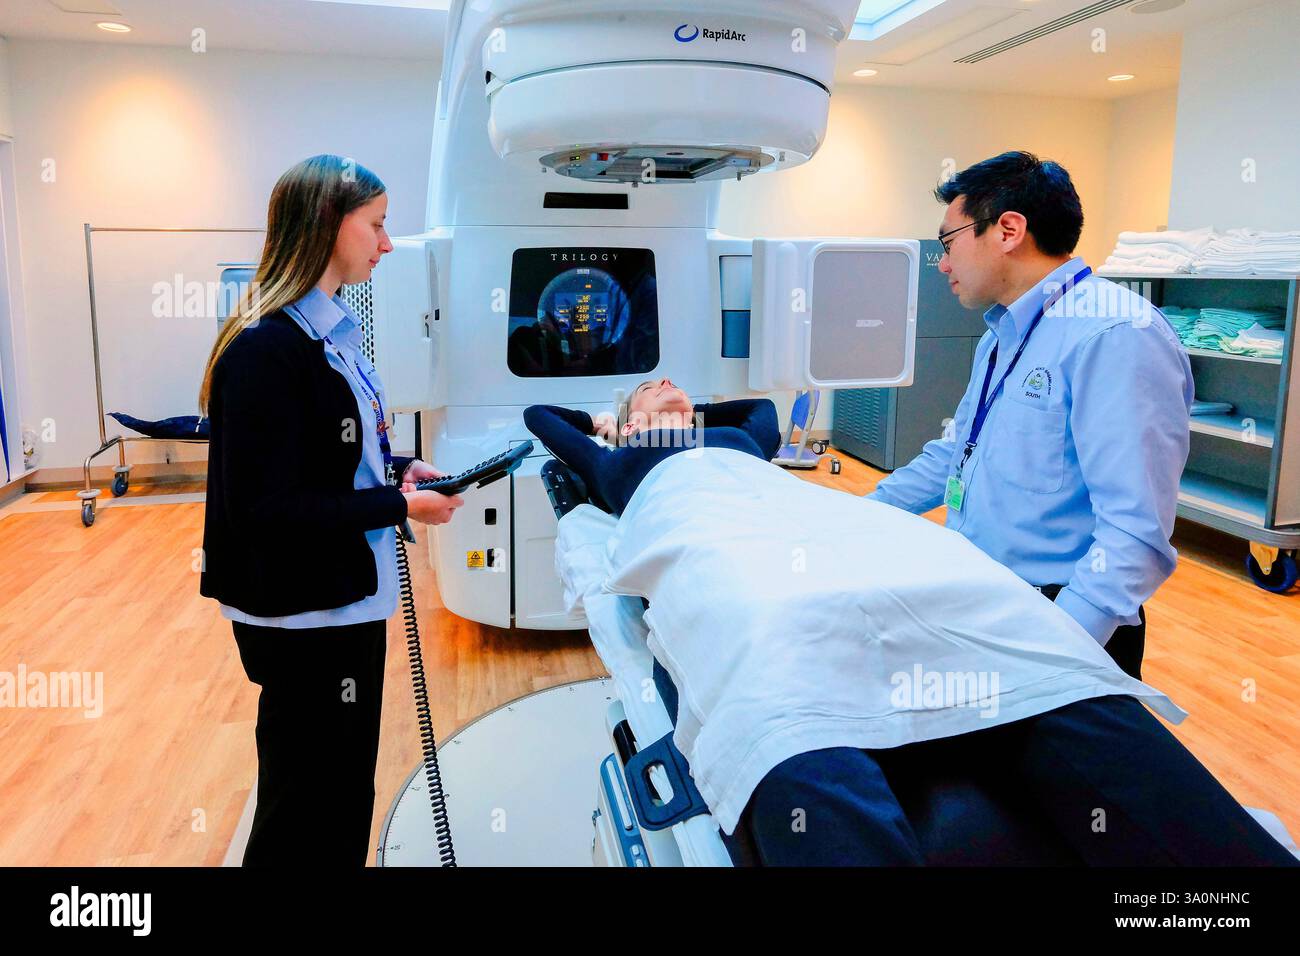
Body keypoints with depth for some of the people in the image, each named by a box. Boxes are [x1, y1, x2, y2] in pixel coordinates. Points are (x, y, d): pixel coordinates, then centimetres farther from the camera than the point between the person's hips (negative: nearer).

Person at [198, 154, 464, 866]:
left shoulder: (330, 330, 7)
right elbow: (266, 508, -24)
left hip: (348, 599, 9)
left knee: (344, 790, 23)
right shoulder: (267, 348, -21)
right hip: (302, 619, -9)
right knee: (307, 814, 10)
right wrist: (400, 505, -19)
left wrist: (396, 469, 0)